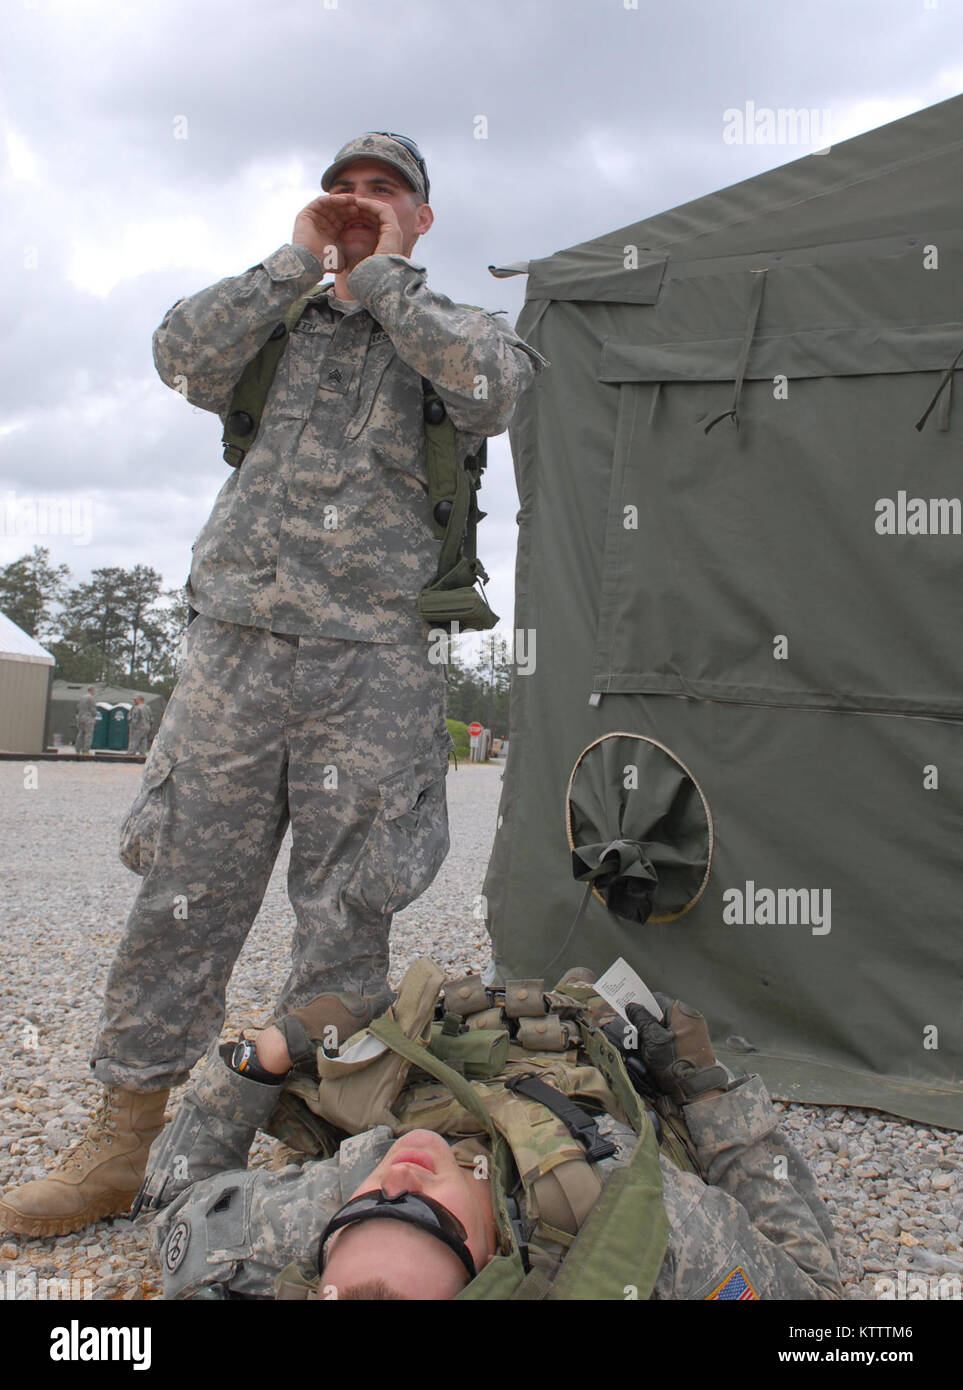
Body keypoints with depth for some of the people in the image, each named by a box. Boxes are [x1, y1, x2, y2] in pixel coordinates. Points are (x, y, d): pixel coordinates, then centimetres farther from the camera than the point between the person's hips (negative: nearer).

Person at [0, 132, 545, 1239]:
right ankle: (119, 1141, 14)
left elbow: (499, 389, -9)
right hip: (234, 646, 2)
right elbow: (184, 358, 2)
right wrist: (298, 263, 3)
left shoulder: (448, 330, 15)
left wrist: (376, 277, 0)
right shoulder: (279, 322, 21)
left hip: (372, 662, -1)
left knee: (346, 919, 1)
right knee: (183, 891, 2)